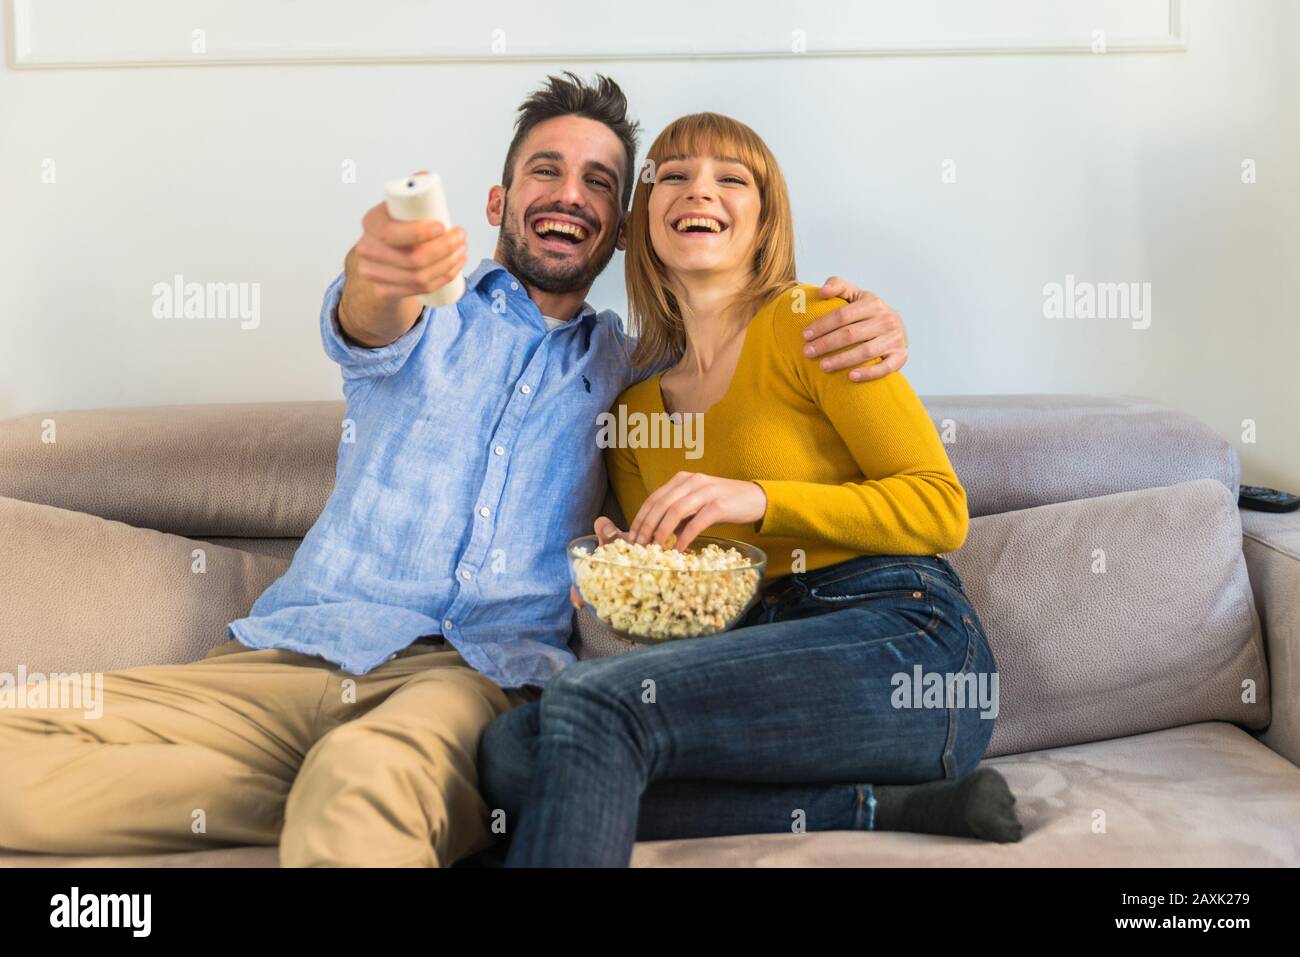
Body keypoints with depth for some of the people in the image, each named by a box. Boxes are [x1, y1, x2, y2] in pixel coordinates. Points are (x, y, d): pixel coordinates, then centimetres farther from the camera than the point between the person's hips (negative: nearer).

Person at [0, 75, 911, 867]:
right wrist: (377, 275, -32)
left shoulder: (631, 369, 22)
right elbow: (368, 333, -5)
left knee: (367, 774, -41)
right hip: (302, 649, 4)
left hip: (490, 675, -3)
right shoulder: (430, 320, 19)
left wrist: (867, 330, -1)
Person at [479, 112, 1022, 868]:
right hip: (763, 654, 7)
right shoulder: (633, 395, 16)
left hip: (906, 641, -6)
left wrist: (760, 499, -16)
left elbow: (941, 508, -5)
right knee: (510, 750, -18)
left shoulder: (810, 322, -1)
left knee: (592, 702, -28)